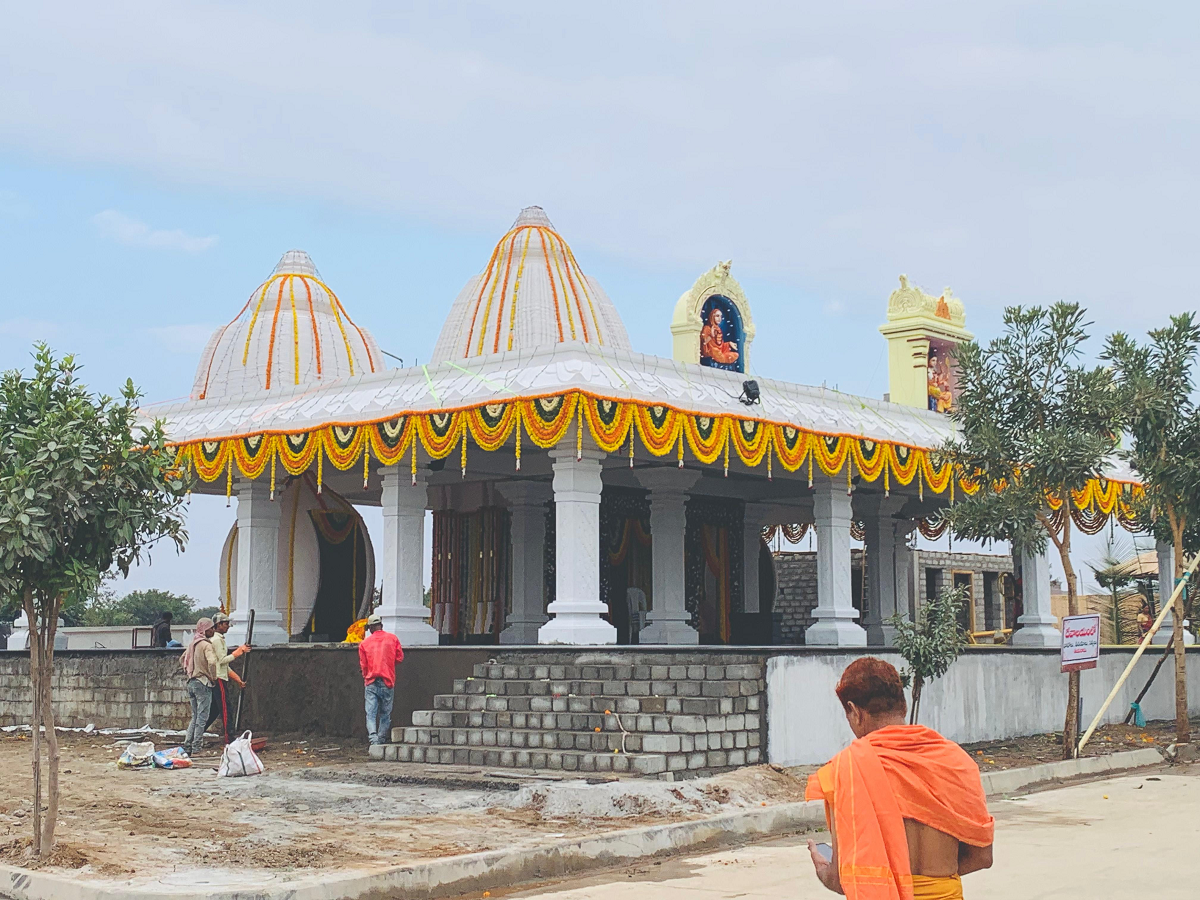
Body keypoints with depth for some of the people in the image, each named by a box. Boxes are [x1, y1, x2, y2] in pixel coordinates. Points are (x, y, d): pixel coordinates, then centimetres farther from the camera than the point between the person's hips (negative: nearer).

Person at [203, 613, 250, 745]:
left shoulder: (220, 639, 21)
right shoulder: (216, 639, -11)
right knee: (225, 709, -9)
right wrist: (239, 651, -13)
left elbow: (224, 665, 22)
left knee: (214, 710, 12)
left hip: (221, 678, 10)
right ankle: (229, 739, -10)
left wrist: (238, 680, 19)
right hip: (218, 679, -10)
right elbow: (222, 660, -18)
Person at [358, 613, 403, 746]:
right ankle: (382, 739, 12)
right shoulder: (393, 639, 3)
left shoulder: (365, 643, 3)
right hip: (387, 681, 1)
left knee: (371, 713, -4)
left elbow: (363, 665, 9)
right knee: (385, 713, 11)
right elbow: (400, 657, 7)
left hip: (371, 682, 0)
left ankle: (373, 738, -23)